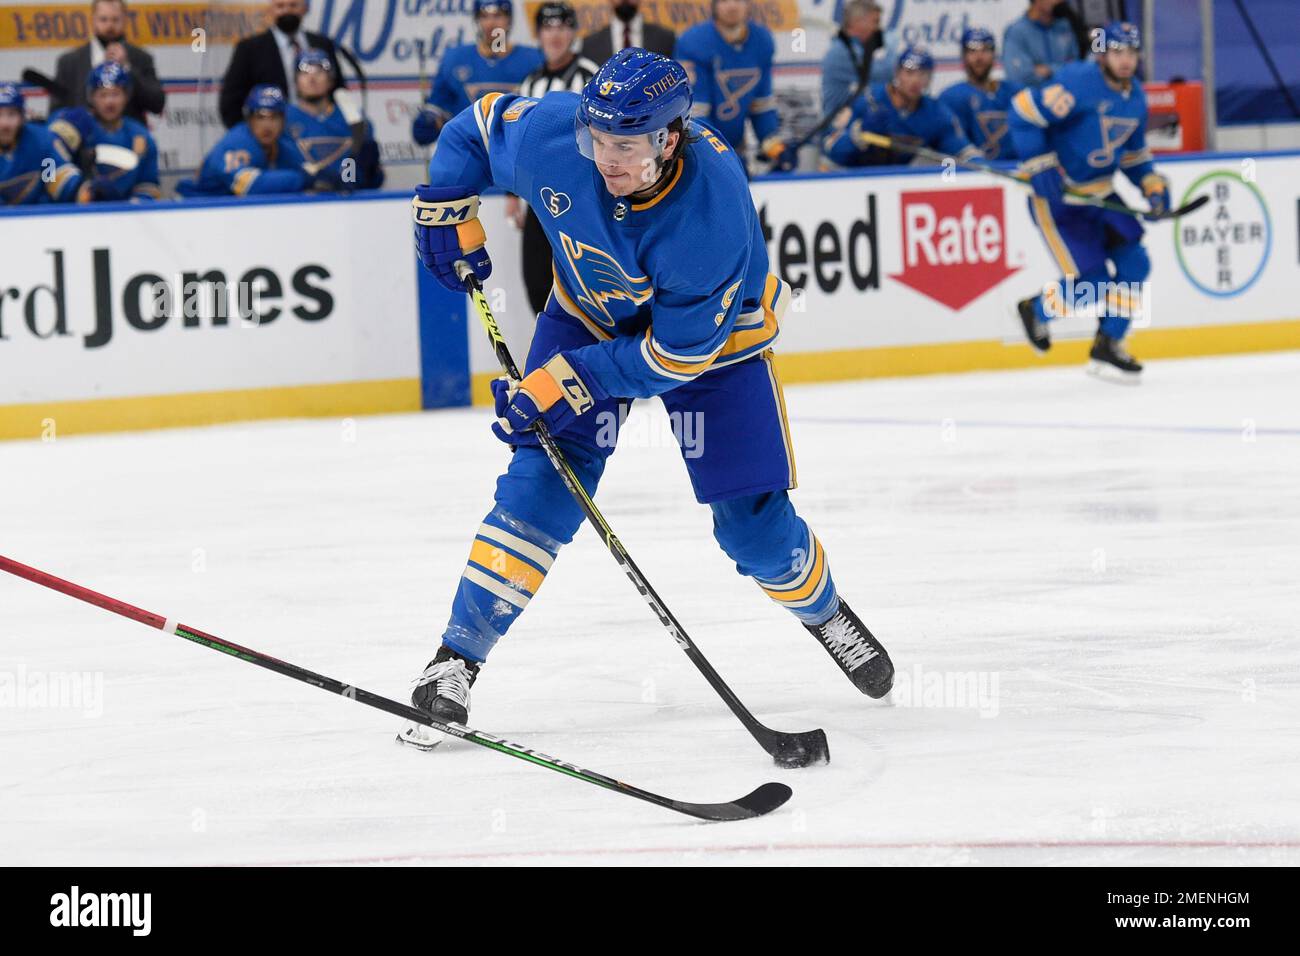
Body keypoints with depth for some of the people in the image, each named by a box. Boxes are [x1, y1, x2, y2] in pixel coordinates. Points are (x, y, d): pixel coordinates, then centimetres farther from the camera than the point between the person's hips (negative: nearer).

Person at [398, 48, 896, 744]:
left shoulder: (714, 210, -39)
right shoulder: (548, 133, -30)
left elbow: (674, 353, -31)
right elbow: (476, 127, -5)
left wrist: (559, 386, -32)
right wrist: (445, 210, -10)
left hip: (713, 332, -2)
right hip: (589, 312, 3)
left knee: (753, 522, -3)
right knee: (544, 484, -14)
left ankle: (823, 612, 30)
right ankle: (455, 660, -10)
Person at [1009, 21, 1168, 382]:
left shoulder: (1135, 95, 7)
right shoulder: (1078, 82, -21)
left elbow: (1133, 150, 20)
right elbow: (1024, 111, -22)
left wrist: (1152, 183, 5)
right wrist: (1040, 166, -25)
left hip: (1098, 193, 8)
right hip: (1054, 192, -8)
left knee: (1133, 263, -2)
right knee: (1091, 282, -12)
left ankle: (1107, 347, 10)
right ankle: (1036, 310, 18)